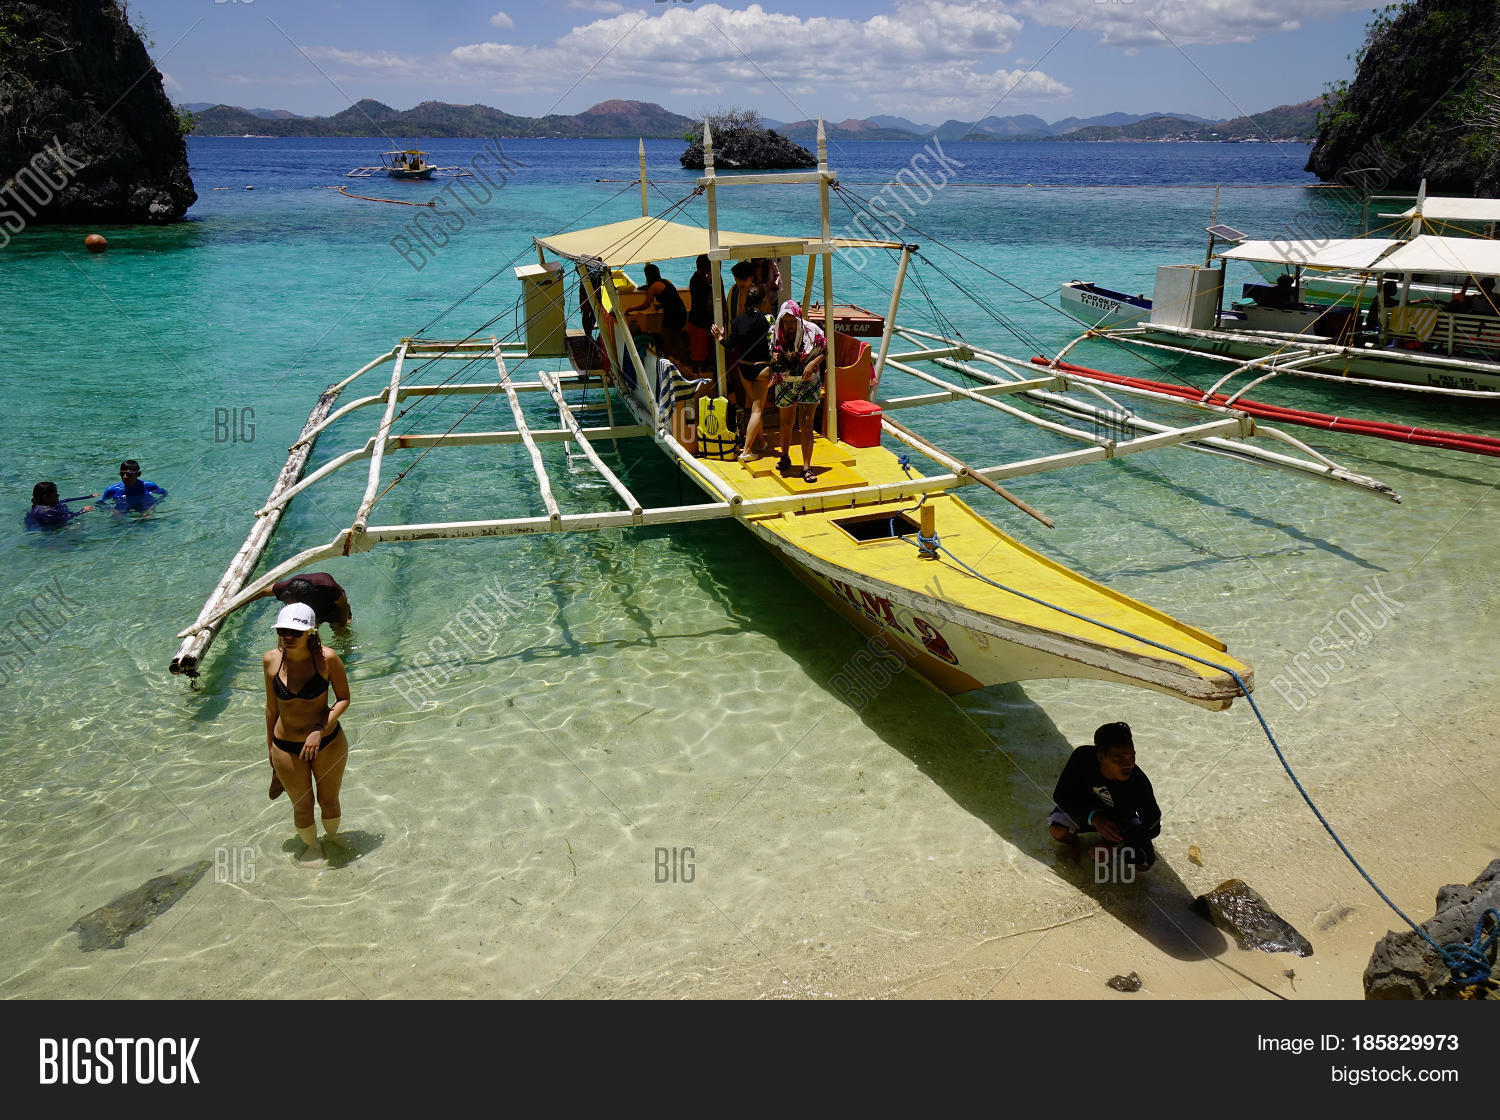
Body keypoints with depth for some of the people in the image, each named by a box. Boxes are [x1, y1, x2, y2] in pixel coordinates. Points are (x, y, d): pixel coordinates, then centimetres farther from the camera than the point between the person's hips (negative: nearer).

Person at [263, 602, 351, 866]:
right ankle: (312, 846, 45)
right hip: (286, 748, 2)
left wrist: (321, 729, -23)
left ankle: (332, 836, 49)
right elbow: (271, 706, 3)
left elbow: (343, 698, -10)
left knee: (329, 800, 18)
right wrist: (270, 746, 11)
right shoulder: (271, 660, -11)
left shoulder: (326, 658, -20)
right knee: (302, 805, 16)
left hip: (328, 743, -2)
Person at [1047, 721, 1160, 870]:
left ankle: (1112, 845, 9)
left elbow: (1153, 826, -18)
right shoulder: (1083, 757, -33)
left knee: (1143, 863, -22)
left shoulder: (1139, 783, -32)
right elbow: (1060, 795, -23)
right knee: (1058, 830, -32)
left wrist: (1115, 843, -26)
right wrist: (1093, 817, -38)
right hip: (1086, 809, -1)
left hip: (1121, 820, 1)